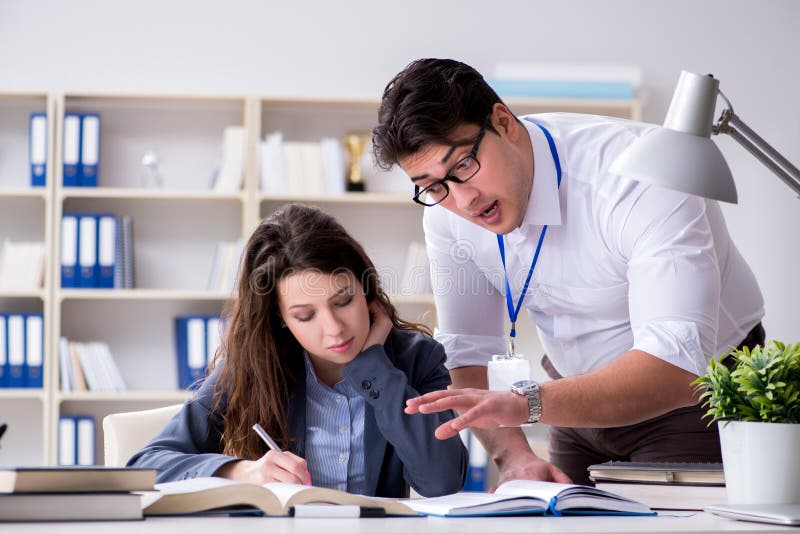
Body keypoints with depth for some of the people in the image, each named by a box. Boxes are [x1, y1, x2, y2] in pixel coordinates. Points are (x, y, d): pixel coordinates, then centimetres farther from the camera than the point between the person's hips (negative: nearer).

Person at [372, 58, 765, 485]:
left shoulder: (639, 176, -32)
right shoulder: (446, 206, -13)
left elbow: (676, 367, -40)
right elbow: (470, 353, -7)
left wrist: (526, 402, -51)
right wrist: (512, 457, -25)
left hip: (693, 390, -5)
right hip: (582, 395, 5)